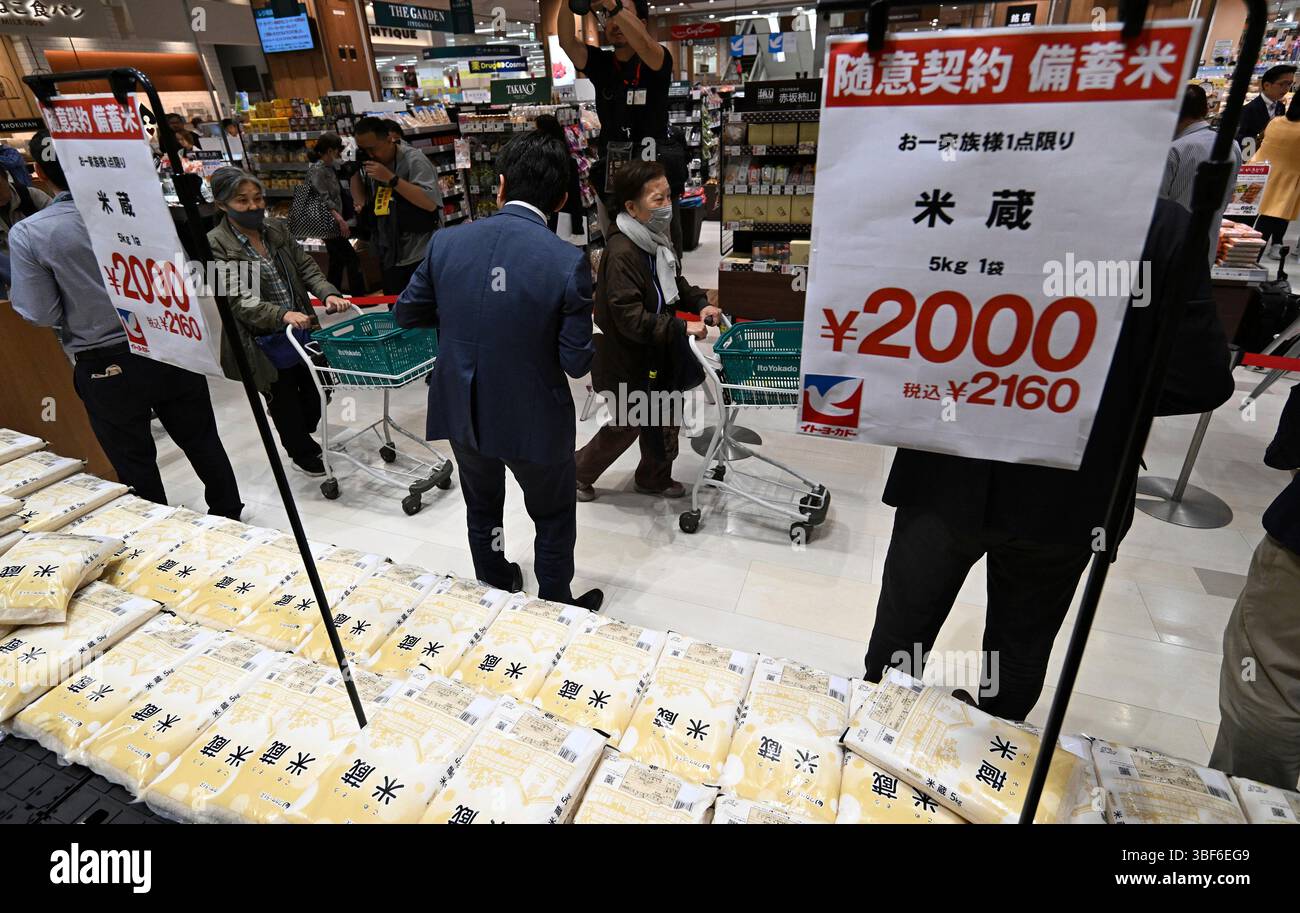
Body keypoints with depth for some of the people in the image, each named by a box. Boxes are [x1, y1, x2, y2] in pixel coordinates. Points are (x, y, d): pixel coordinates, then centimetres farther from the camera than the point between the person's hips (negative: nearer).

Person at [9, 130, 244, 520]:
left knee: (135, 462, 14)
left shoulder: (27, 235, -10)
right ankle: (228, 514, 32)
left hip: (106, 365, -2)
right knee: (201, 440, 17)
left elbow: (42, 315, -7)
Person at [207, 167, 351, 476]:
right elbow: (237, 300, -20)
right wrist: (282, 315, -34)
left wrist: (328, 294, -19)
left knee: (314, 390, 17)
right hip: (266, 342, -5)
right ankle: (303, 454, 33)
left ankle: (303, 436, 46)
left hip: (303, 329, 5)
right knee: (284, 402, 11)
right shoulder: (215, 245, -12)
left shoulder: (277, 229, 3)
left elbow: (306, 267, 1)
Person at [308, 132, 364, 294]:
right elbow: (323, 199, -24)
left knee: (337, 262, 14)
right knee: (352, 260, -12)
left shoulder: (328, 168, 14)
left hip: (333, 224, 10)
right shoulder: (317, 170, -14)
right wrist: (340, 219, -35)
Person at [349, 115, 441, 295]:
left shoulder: (413, 159, -11)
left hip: (421, 257, -7)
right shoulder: (370, 162, 9)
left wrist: (391, 178, -22)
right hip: (389, 257, 7)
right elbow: (361, 201, 16)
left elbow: (431, 203, -22)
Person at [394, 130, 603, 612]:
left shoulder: (447, 242, -9)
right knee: (554, 519, 20)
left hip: (462, 410, 4)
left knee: (482, 507, 27)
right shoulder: (568, 262, -21)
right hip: (533, 421, -4)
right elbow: (576, 362, -16)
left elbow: (406, 313, 3)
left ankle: (495, 590, 49)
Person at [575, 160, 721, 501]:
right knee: (625, 427, 9)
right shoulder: (621, 253, -27)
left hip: (657, 354, 9)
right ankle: (577, 472, 32)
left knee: (663, 419, 18)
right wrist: (681, 328, -29)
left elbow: (674, 282, 18)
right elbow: (630, 318, -30)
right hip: (627, 360, -8)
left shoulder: (657, 239, 2)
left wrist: (700, 303, 0)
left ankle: (654, 479, 40)